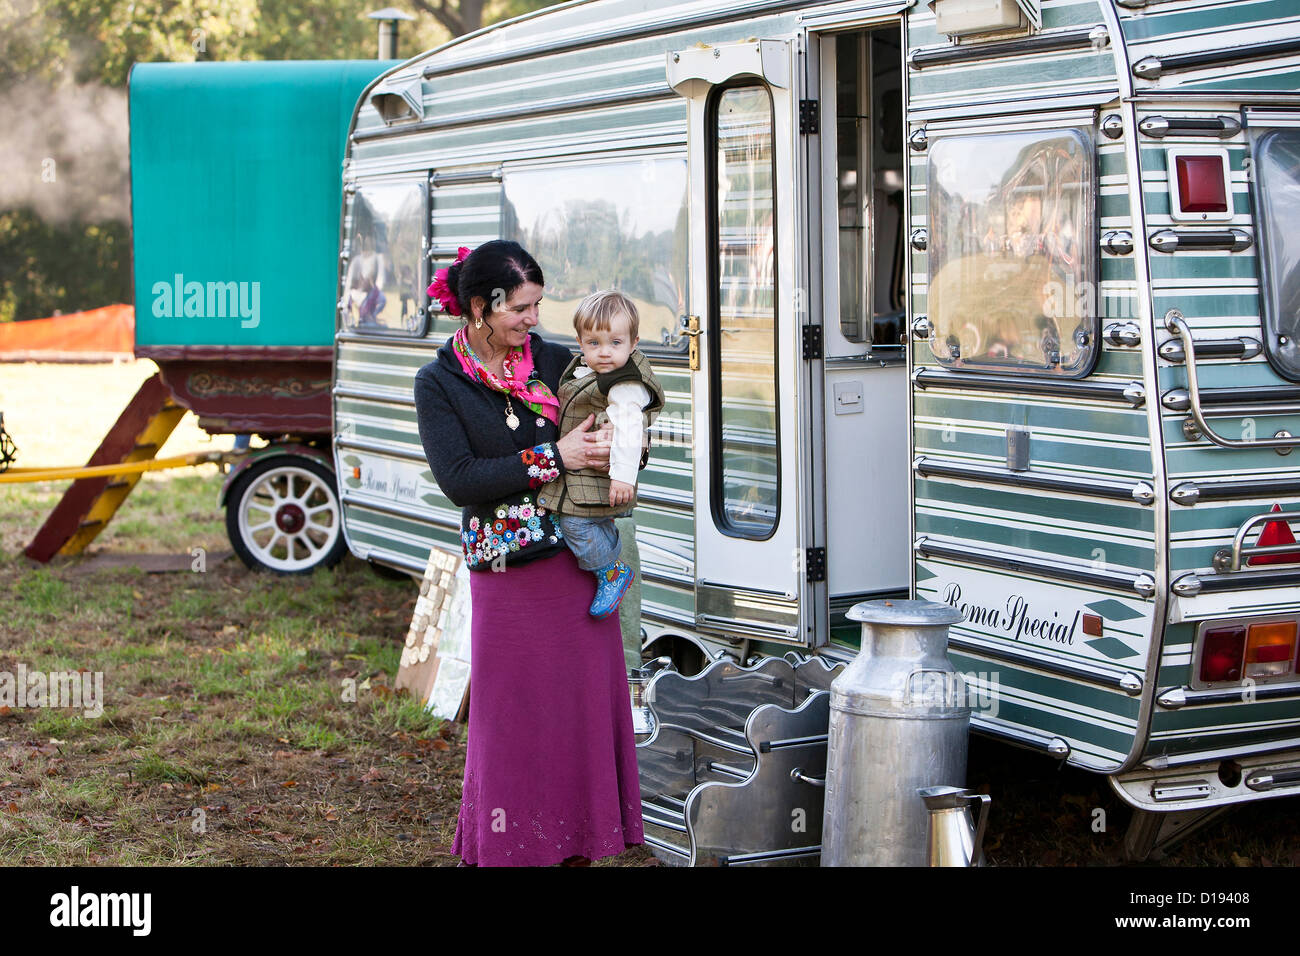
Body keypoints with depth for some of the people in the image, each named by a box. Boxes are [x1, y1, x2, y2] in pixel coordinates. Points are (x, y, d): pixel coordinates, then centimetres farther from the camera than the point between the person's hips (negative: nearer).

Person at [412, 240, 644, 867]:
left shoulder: (555, 362, 6)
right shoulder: (439, 384, -2)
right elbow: (460, 480, -13)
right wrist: (556, 457, -17)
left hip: (580, 564, 3)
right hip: (504, 576, -3)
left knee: (584, 707, 7)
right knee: (513, 720, 3)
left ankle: (579, 844, 19)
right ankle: (510, 849, 17)